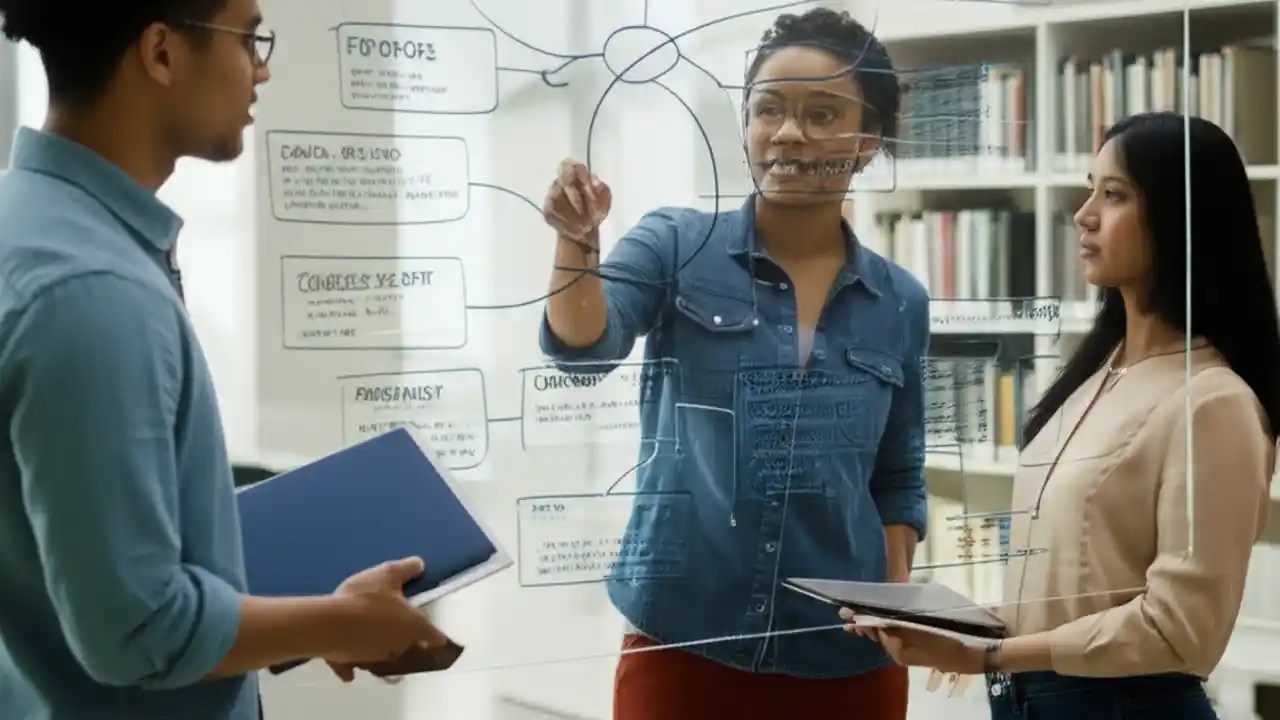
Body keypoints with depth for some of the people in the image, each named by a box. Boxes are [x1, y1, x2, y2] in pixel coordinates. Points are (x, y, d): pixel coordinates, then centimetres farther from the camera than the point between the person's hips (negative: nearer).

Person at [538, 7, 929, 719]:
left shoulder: (900, 302, 6)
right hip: (682, 645, -2)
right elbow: (584, 348, -17)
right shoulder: (676, 246, -1)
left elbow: (899, 478, 14)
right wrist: (578, 241, -34)